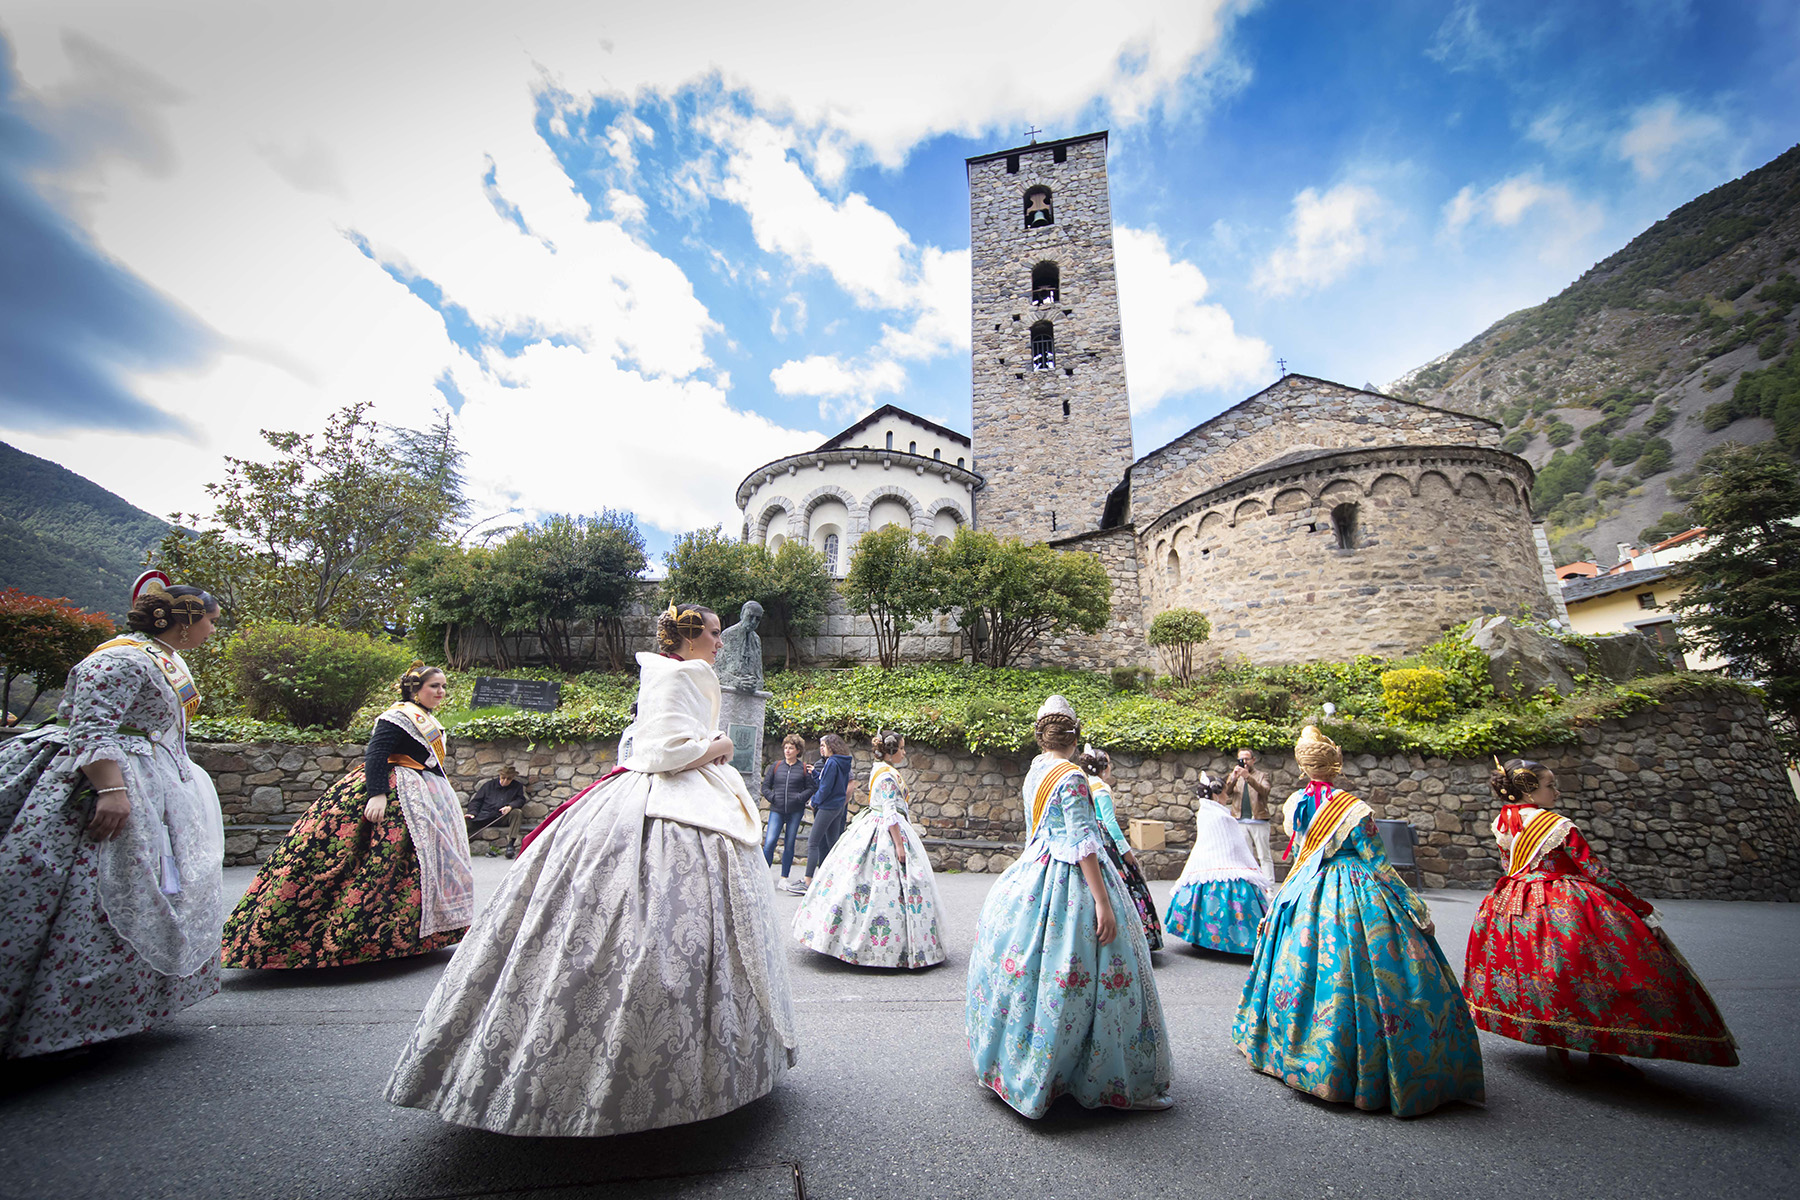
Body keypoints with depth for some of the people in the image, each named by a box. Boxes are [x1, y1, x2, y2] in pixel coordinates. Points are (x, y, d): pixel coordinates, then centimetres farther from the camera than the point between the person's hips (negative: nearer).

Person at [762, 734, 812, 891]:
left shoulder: (804, 768, 3)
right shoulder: (775, 766, 9)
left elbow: (810, 789, 2)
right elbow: (765, 786, 11)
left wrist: (799, 798, -12)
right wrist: (772, 797, -5)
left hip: (795, 812, -1)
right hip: (777, 811, 1)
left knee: (789, 844, 5)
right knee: (769, 842, -11)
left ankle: (783, 880, 14)